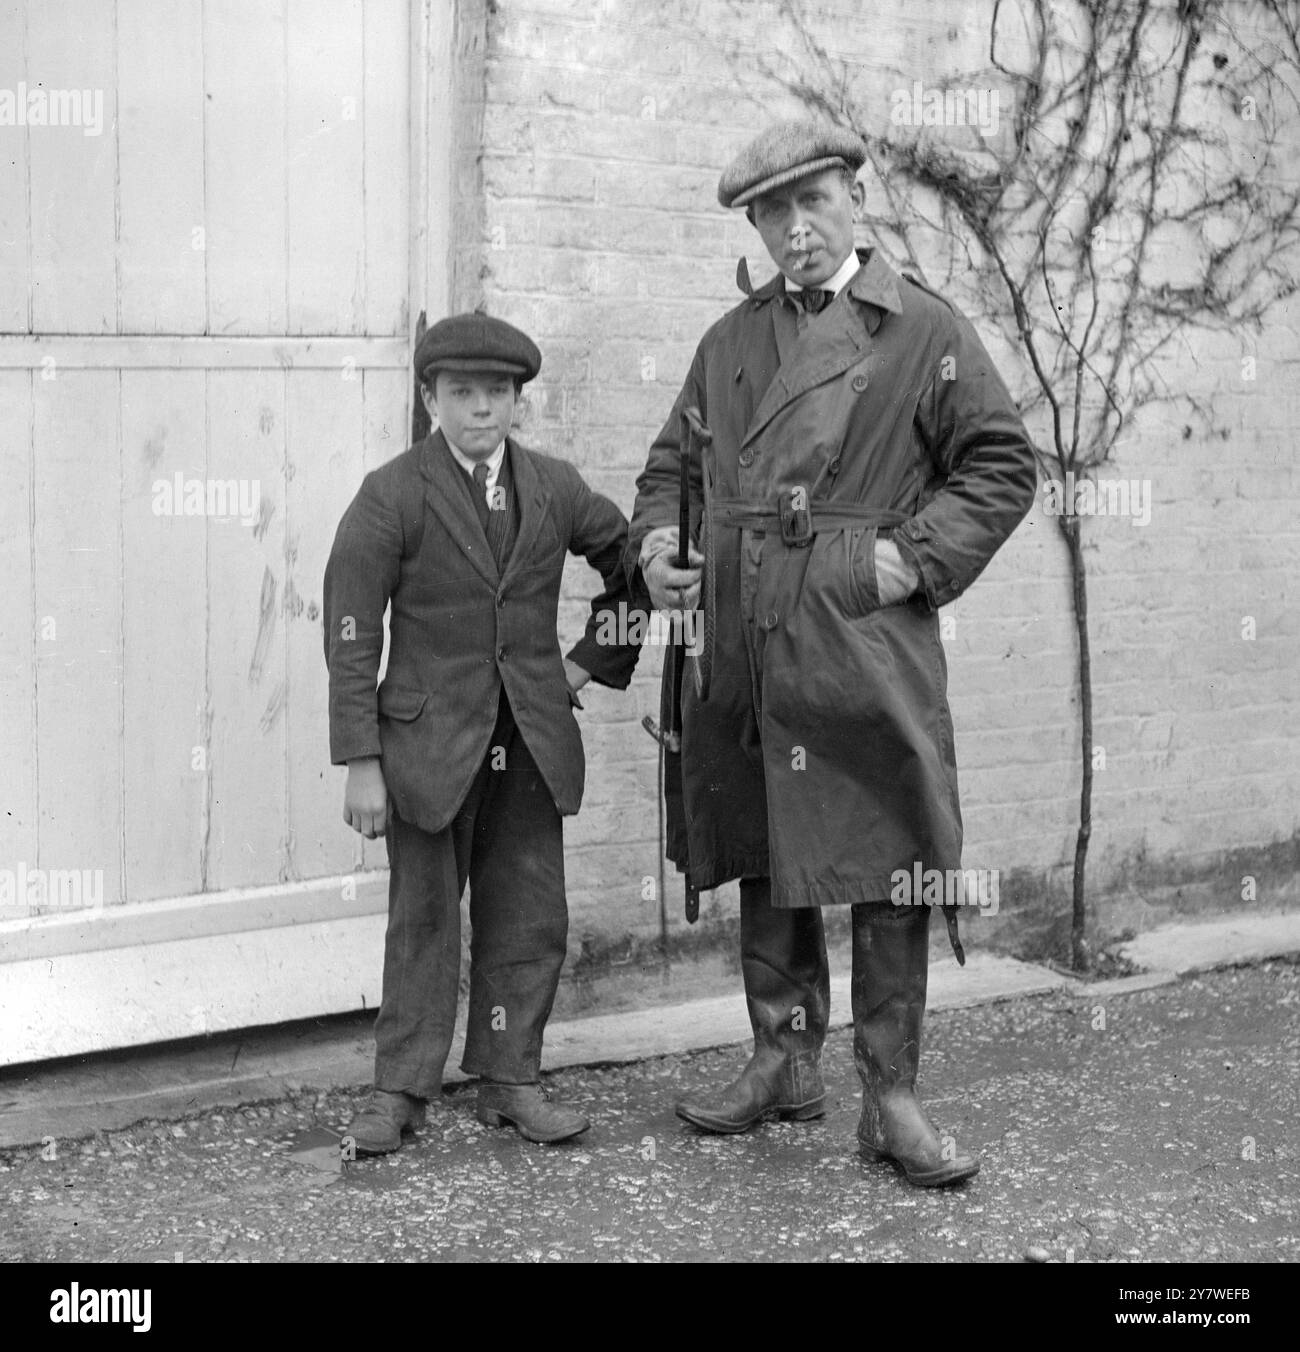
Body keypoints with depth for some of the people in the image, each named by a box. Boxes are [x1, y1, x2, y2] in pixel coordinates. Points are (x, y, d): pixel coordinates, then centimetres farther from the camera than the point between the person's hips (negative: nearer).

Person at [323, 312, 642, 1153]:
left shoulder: (556, 489, 4)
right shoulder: (392, 497, -7)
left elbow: (633, 564, 21)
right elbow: (352, 636, -9)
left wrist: (598, 659, 12)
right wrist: (362, 763, -13)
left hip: (534, 742, 4)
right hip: (432, 741, -3)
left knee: (531, 921, 7)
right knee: (423, 917, 4)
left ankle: (511, 1081, 19)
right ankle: (401, 1092, 14)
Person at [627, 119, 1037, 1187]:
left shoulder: (925, 331, 1)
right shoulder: (731, 341, 15)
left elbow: (1002, 465, 0)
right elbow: (674, 462, 23)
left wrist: (918, 556, -11)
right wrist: (654, 545, 4)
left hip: (867, 657, -4)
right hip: (745, 657, 5)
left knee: (885, 873, -1)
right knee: (766, 865, 14)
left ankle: (892, 1098, 11)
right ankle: (786, 1061, 29)